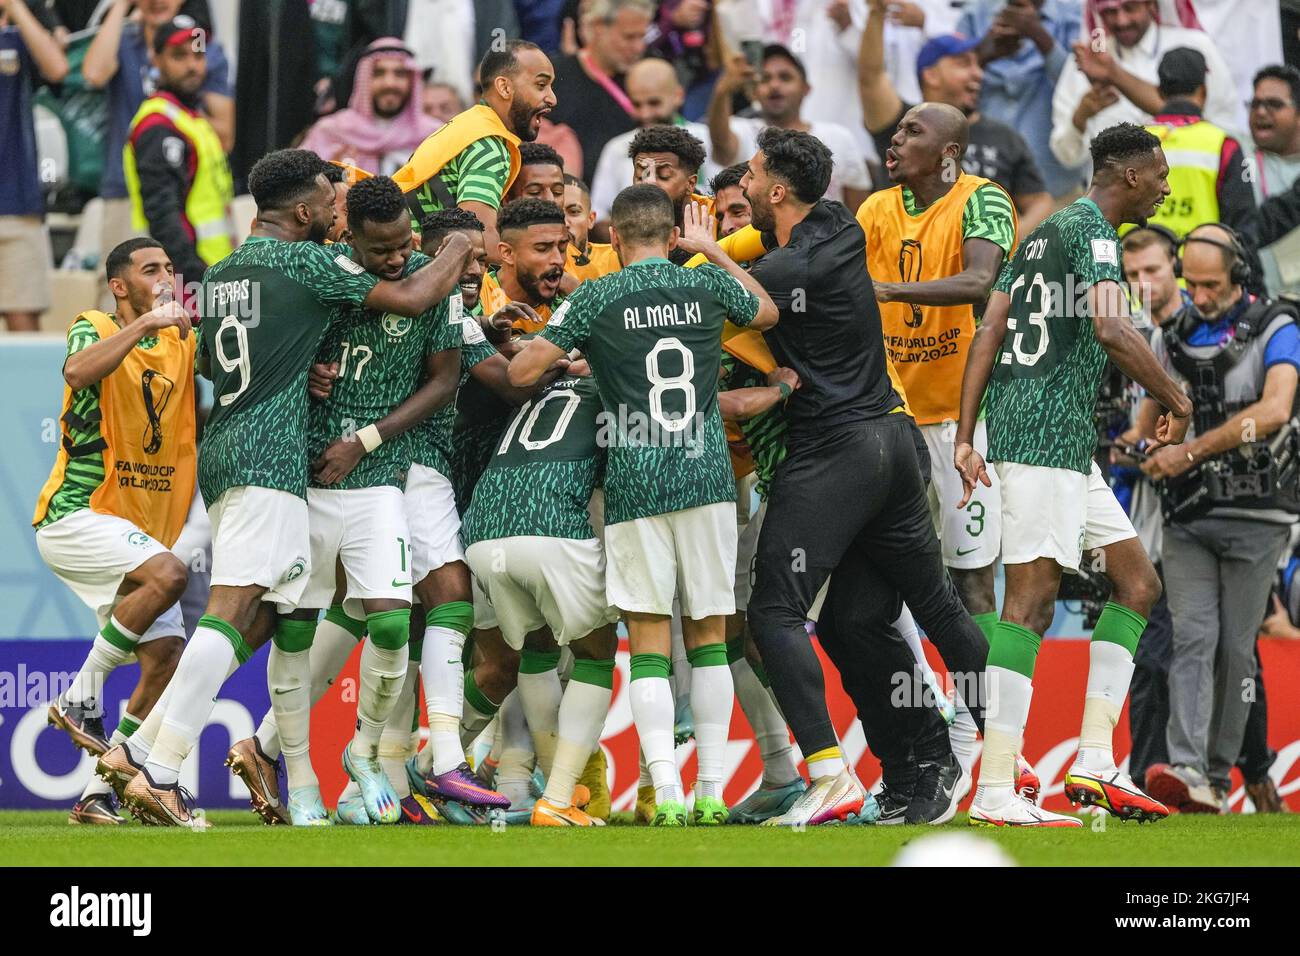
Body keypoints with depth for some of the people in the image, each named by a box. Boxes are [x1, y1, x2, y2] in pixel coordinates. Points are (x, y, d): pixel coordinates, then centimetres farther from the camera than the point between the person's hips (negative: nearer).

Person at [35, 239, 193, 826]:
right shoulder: (95, 329, -6)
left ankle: (99, 794, 4)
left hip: (143, 528, 7)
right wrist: (145, 323, -31)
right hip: (75, 517, -7)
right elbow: (78, 371, -29)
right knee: (167, 574, -31)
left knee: (166, 655, -3)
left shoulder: (180, 343, 13)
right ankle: (81, 696, -16)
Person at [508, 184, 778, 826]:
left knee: (648, 645, -1)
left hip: (635, 484, -2)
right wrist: (713, 249, 36)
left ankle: (668, 795, -11)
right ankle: (712, 791, 8)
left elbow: (520, 371, -2)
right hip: (706, 481, 2)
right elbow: (767, 313, 28)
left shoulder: (596, 299, -2)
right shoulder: (708, 285, 6)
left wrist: (563, 352, 19)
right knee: (708, 636, 10)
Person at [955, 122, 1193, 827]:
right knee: (1031, 600, -13)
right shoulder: (1091, 230, -9)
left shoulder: (1043, 235, 21)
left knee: (1137, 582, 12)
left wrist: (967, 436, 13)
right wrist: (1175, 399, -9)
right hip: (1048, 431, -10)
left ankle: (1094, 762, 6)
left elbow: (988, 335, 17)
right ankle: (994, 792, -16)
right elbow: (1111, 332, -24)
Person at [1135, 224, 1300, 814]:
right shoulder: (1172, 338, 13)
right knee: (1192, 637, -10)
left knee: (1235, 648, 1)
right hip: (1187, 516, 3)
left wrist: (1190, 452, -20)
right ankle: (1186, 771, -22)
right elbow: (1150, 415, 24)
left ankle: (1219, 775, 8)